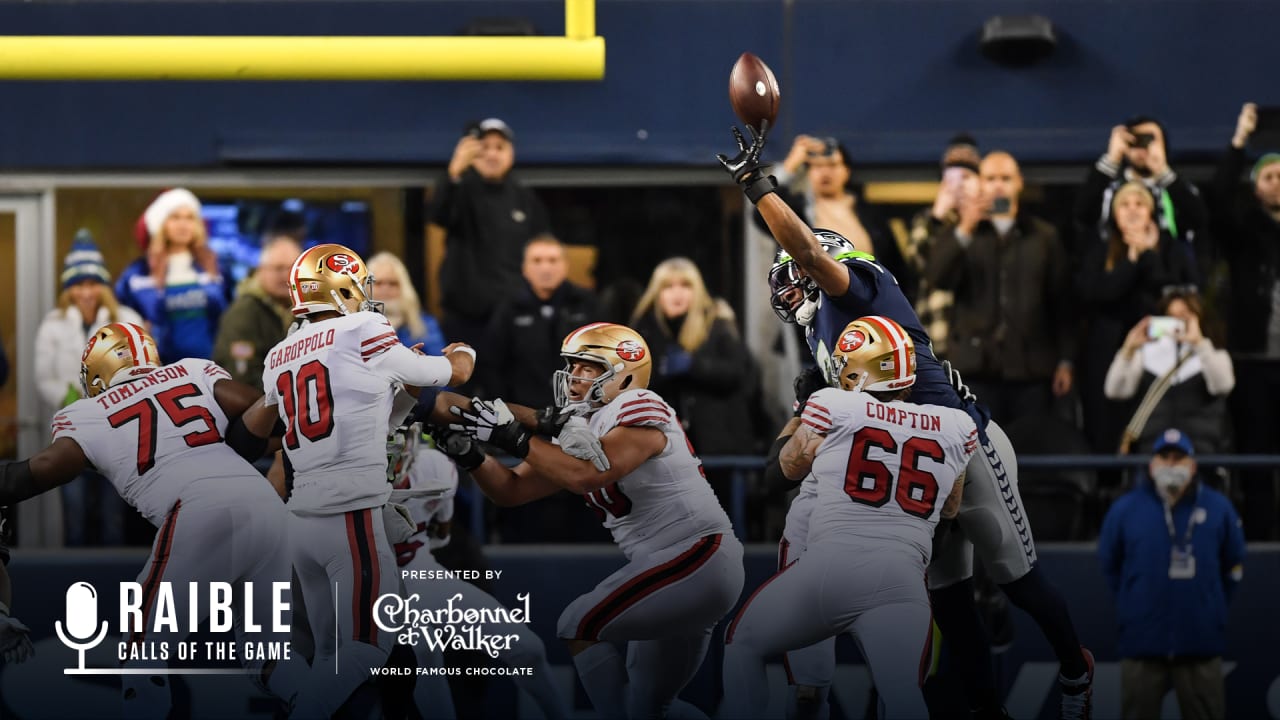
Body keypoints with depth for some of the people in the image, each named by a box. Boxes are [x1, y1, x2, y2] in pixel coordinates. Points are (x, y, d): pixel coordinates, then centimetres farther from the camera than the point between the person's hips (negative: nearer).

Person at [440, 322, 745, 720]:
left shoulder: (639, 411, -15)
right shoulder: (580, 432, 12)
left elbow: (587, 476, -30)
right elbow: (513, 489, 11)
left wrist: (513, 437, -26)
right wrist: (471, 456, -7)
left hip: (697, 561, -10)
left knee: (579, 627, -11)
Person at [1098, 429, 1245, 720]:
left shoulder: (1218, 508, 3)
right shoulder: (1125, 509, 1)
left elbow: (1233, 566, 13)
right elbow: (1109, 565, 12)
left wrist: (1213, 607, 12)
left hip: (1201, 642, 0)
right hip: (1142, 642, 0)